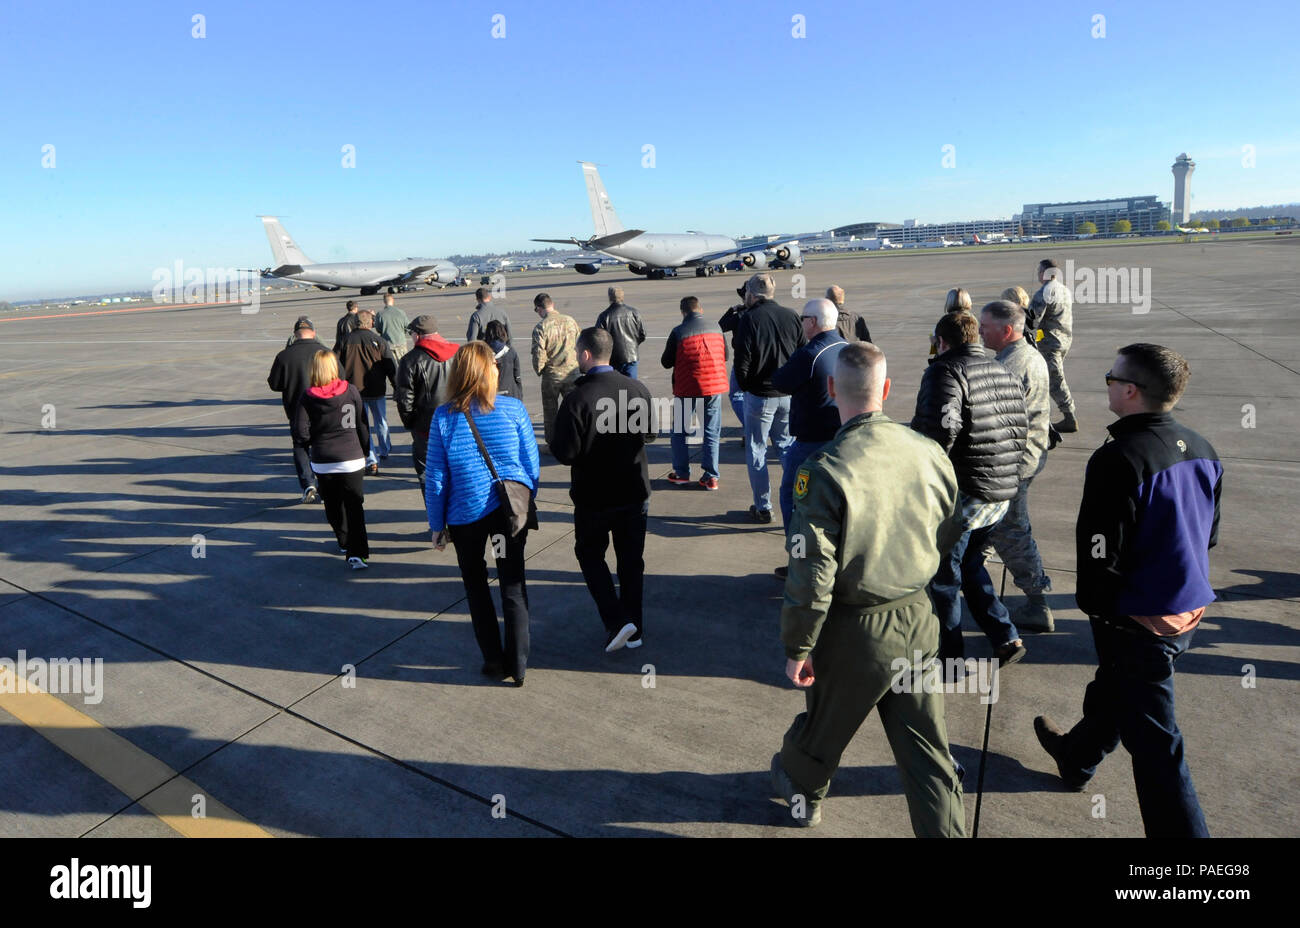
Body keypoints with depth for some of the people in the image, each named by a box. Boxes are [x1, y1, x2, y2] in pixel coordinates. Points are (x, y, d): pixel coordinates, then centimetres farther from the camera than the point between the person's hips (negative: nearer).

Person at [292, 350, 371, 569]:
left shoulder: (307, 398, -5)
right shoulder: (351, 391, -4)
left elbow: (300, 436, -8)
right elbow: (362, 426, 3)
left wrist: (314, 440, 14)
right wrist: (367, 450, 16)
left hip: (322, 463, 1)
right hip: (351, 460, -1)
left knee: (334, 507, 19)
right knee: (354, 507, 0)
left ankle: (345, 543, 33)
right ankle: (356, 553, -11)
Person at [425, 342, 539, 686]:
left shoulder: (443, 416, -8)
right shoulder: (513, 409, -7)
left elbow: (436, 478, -5)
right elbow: (532, 467, -2)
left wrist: (437, 525, 5)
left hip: (465, 514, 0)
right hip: (511, 509, 1)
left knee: (476, 585, 19)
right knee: (513, 586, 12)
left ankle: (494, 660, 25)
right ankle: (517, 666, 18)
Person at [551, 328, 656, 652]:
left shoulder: (577, 398, -21)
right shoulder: (638, 389, -6)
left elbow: (565, 453, -20)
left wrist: (554, 445, 1)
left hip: (594, 496, -4)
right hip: (635, 491, 4)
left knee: (590, 554, 17)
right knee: (632, 559, 16)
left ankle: (616, 621, 5)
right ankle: (634, 630, 26)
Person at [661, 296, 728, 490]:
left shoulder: (678, 332, -9)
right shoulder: (716, 328, 2)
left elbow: (666, 362, -2)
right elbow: (726, 355, 13)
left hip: (687, 388, -3)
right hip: (714, 387, 3)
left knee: (679, 431, 14)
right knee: (711, 433, 8)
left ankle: (681, 473, 18)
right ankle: (710, 477, 6)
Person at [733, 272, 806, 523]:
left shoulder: (749, 319, -11)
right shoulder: (791, 316, 2)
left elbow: (742, 361, -13)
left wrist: (745, 387, 4)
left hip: (760, 396, -4)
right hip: (789, 394, 5)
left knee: (757, 452, 8)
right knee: (789, 447, 18)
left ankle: (763, 507, 12)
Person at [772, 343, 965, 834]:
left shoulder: (824, 469, -24)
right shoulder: (929, 452, -8)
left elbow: (811, 574, -22)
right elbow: (947, 535, 8)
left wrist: (797, 648, -9)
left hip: (853, 630, -3)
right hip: (918, 621, 3)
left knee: (825, 723, 23)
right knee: (928, 751, 15)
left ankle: (801, 789, 50)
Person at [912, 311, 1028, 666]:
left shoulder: (945, 372, -12)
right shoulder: (1003, 373, 14)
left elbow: (939, 427, -27)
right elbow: (1021, 428, 16)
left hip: (962, 494, -8)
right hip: (1002, 494, 8)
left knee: (943, 576, 6)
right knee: (970, 564, 25)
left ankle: (950, 656, 17)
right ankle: (1006, 638, 24)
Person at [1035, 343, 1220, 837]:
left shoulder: (1117, 459, -26)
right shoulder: (1201, 449, 0)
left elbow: (1100, 552, -24)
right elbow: (1209, 535, 11)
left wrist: (1094, 604, -6)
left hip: (1138, 620, -9)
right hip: (1188, 610, 9)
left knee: (1154, 741, 5)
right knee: (1113, 687, 29)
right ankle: (1076, 757, 52)